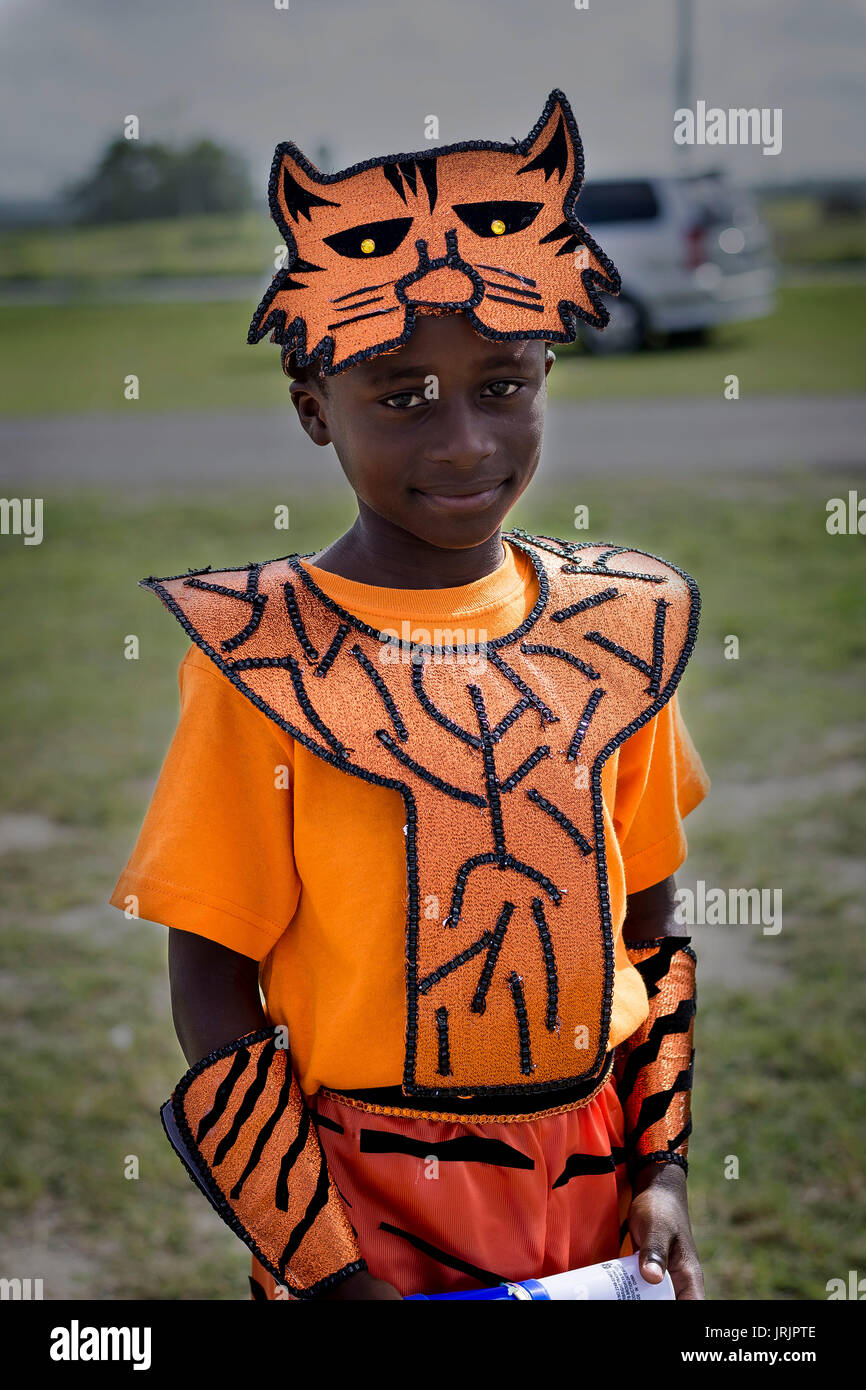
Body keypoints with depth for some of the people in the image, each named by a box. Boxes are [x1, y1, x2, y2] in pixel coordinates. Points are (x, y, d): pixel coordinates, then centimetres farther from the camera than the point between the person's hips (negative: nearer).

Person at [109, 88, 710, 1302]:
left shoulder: (614, 626, -1)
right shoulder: (262, 661, -13)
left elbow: (655, 923, 7)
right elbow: (212, 987, -10)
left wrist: (665, 1168, 1)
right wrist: (325, 1269, -12)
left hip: (588, 1169, 4)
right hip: (370, 1195, -4)